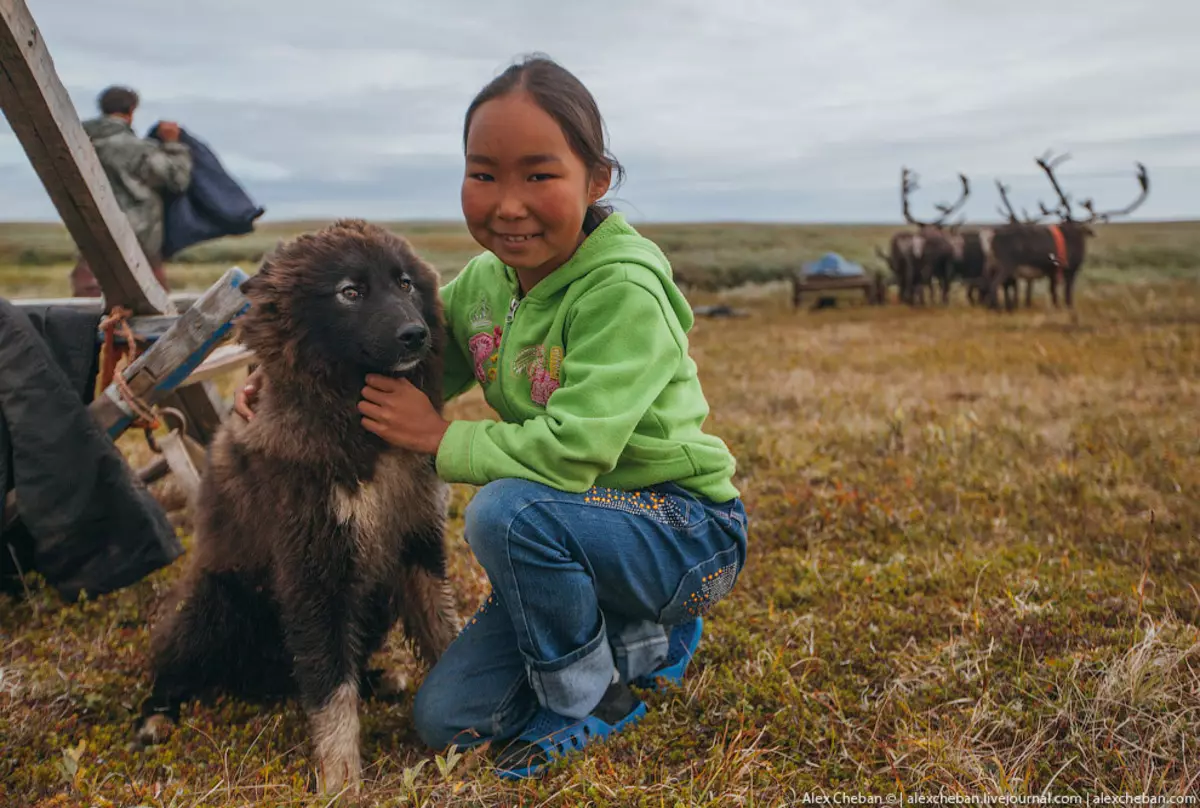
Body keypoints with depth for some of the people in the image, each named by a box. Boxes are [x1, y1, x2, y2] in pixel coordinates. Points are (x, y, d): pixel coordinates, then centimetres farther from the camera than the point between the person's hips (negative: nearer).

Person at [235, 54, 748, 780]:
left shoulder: (623, 294, -25)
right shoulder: (483, 280, -1)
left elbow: (571, 453, -34)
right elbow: (401, 365, 14)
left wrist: (439, 437, -22)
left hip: (687, 528, -7)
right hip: (572, 535, 7)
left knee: (507, 509, -36)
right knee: (444, 718, 3)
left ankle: (591, 700, -9)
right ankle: (643, 641, 18)